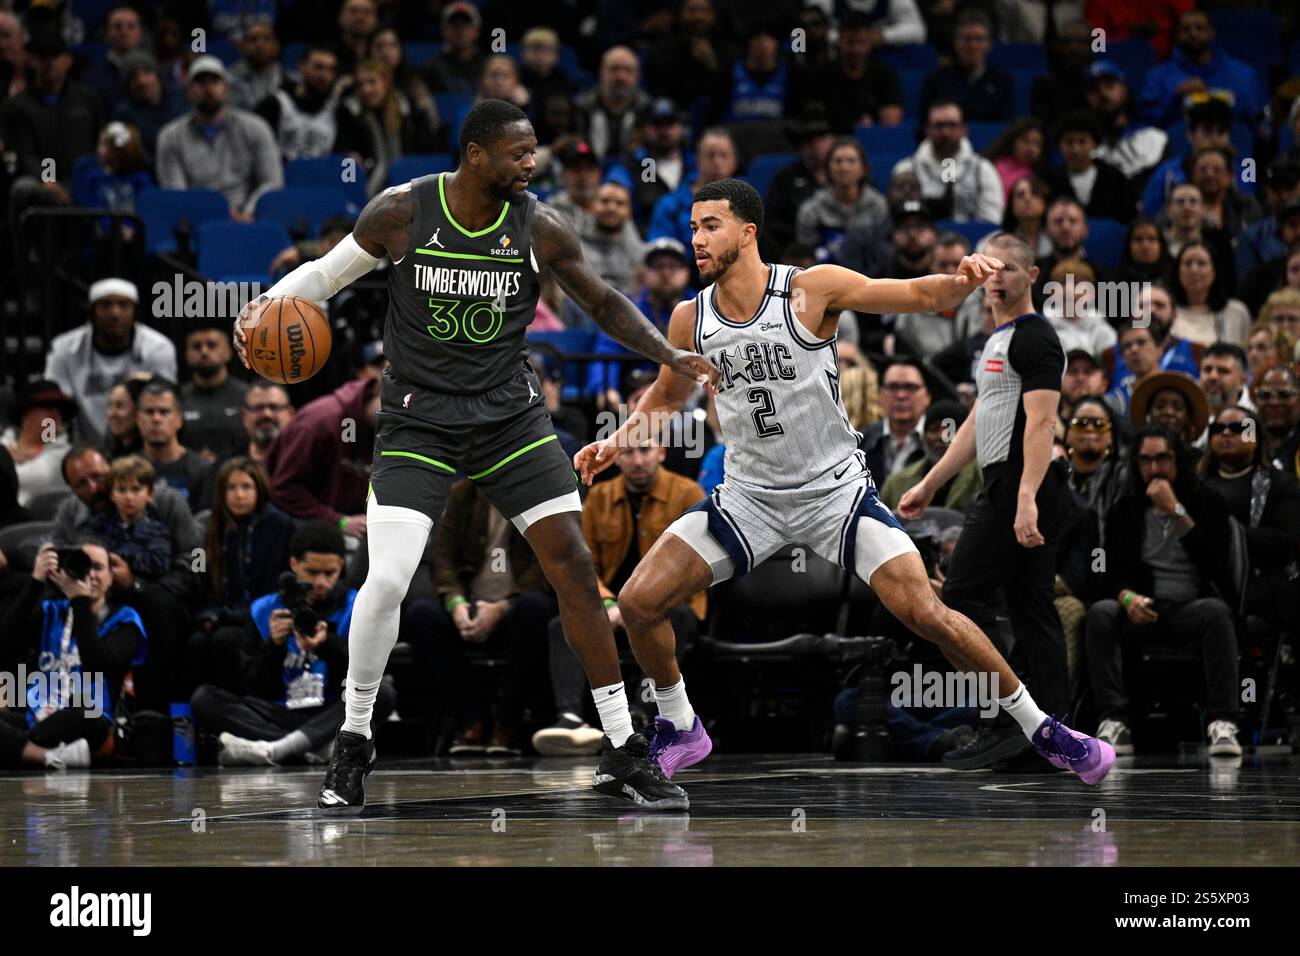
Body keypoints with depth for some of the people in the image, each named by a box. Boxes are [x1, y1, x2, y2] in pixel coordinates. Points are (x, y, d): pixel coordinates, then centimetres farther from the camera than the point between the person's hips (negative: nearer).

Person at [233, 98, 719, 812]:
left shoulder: (539, 230, -6)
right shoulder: (401, 212, -11)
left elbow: (603, 304, 6)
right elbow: (325, 273, 3)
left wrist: (671, 357, -7)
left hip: (509, 415, 2)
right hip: (419, 421, -2)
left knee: (573, 564, -7)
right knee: (386, 580, -17)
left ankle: (623, 755, 2)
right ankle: (353, 742, 7)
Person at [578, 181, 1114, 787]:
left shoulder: (813, 289, -14)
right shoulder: (690, 318, -3)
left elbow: (922, 295, -14)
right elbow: (667, 395, 16)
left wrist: (962, 280, -35)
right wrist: (616, 442, 0)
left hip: (837, 491, -4)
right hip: (749, 497, 4)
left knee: (924, 613, -16)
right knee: (638, 602, -7)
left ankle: (1038, 727, 0)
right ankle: (679, 730, 18)